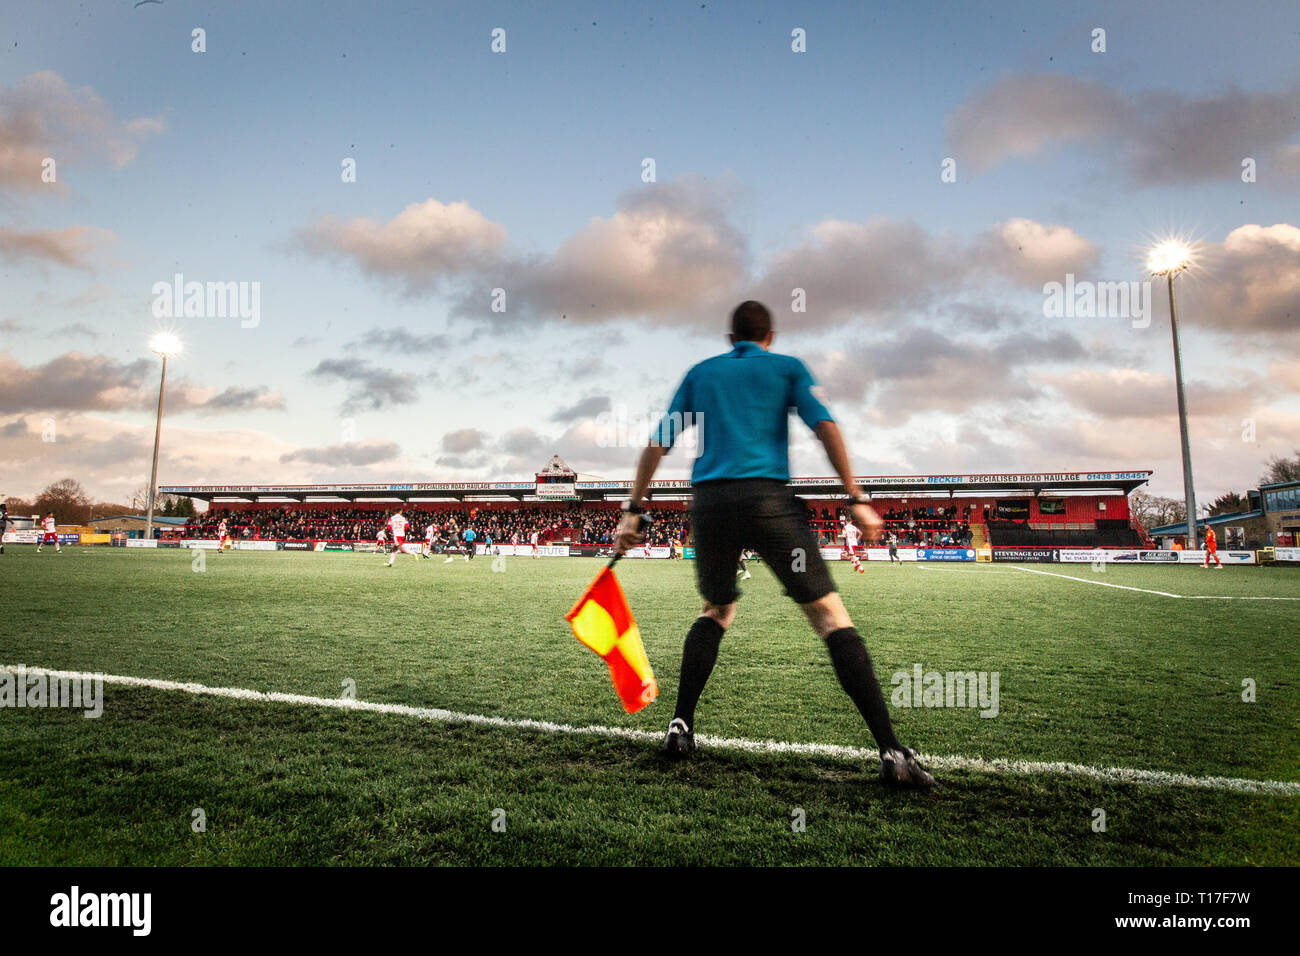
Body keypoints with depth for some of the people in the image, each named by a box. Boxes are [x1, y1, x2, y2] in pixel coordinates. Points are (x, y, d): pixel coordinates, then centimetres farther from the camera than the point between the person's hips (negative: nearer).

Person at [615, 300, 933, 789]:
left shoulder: (700, 373, 23)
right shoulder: (787, 367, 16)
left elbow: (657, 444, 17)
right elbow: (825, 427, 1)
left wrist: (633, 510, 19)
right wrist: (856, 499, -2)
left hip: (709, 500, 3)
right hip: (767, 496, -3)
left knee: (716, 610, 24)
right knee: (831, 615, 0)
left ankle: (680, 727, 19)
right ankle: (891, 751, -6)